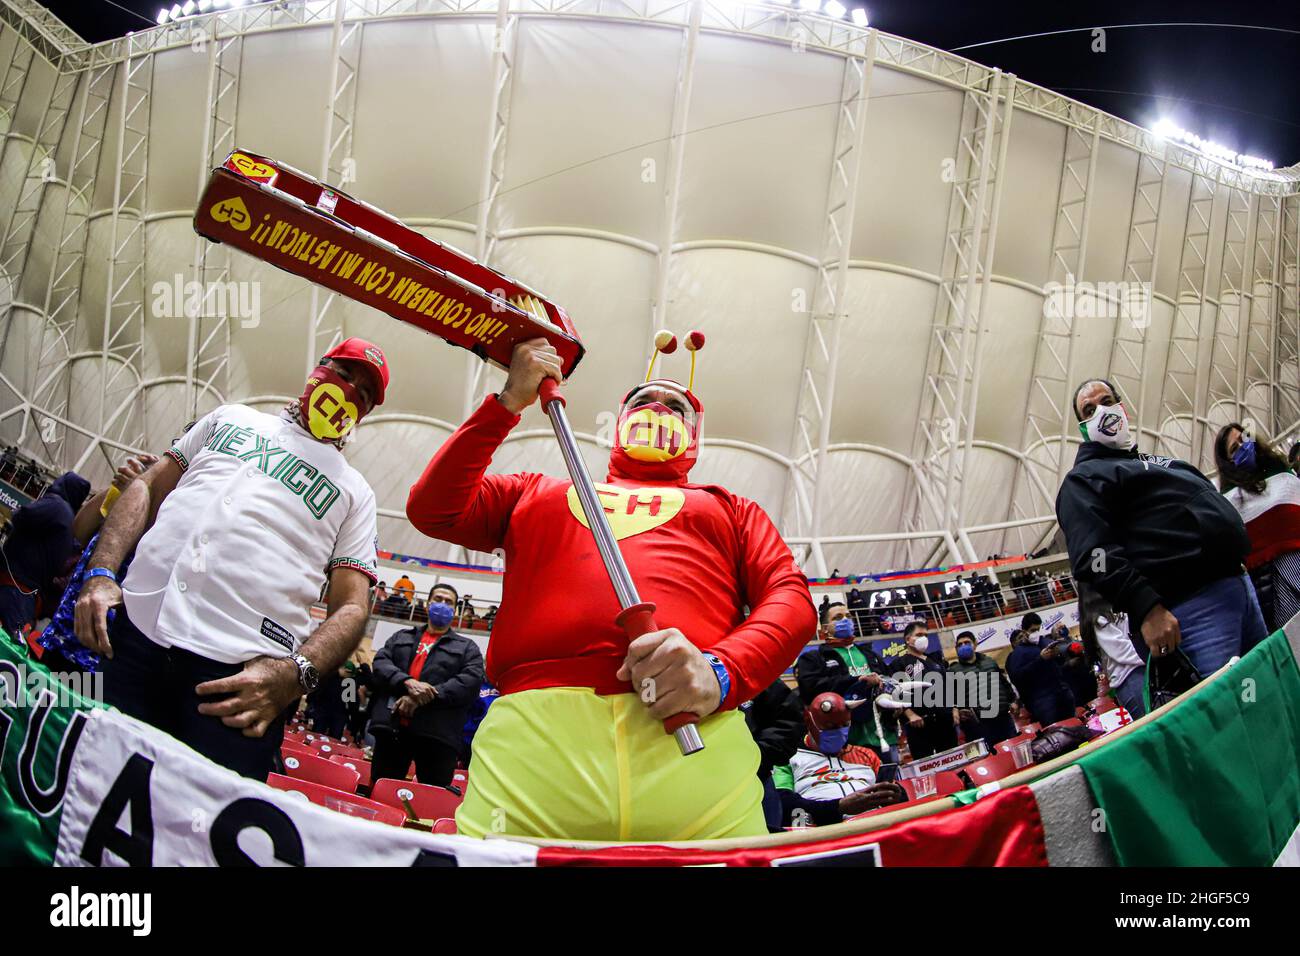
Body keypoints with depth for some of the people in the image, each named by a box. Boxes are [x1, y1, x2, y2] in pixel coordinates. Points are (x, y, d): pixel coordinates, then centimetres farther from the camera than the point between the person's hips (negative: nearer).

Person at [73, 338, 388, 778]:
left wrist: (294, 675, -14)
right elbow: (149, 487, 20)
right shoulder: (232, 418, 25)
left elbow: (351, 607, 6)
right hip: (130, 632, 2)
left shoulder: (354, 490, 16)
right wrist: (100, 574, 2)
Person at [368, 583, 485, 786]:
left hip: (438, 734, -2)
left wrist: (425, 698, -14)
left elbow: (471, 681, -2)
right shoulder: (401, 637, 24)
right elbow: (380, 662, 7)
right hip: (391, 727, 2)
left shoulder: (467, 647, 16)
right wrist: (407, 682, -15)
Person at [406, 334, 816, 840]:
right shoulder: (536, 492, 34)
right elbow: (433, 511, 21)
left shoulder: (730, 509, 30)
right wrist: (508, 403, 19)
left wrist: (722, 672, -8)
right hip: (534, 733, 0)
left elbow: (791, 597, 13)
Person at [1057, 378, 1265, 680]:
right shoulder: (1083, 479, -2)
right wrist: (1147, 609, -26)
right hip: (1193, 606, -9)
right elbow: (1092, 555, -17)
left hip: (1241, 584, 9)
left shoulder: (1159, 461, 26)